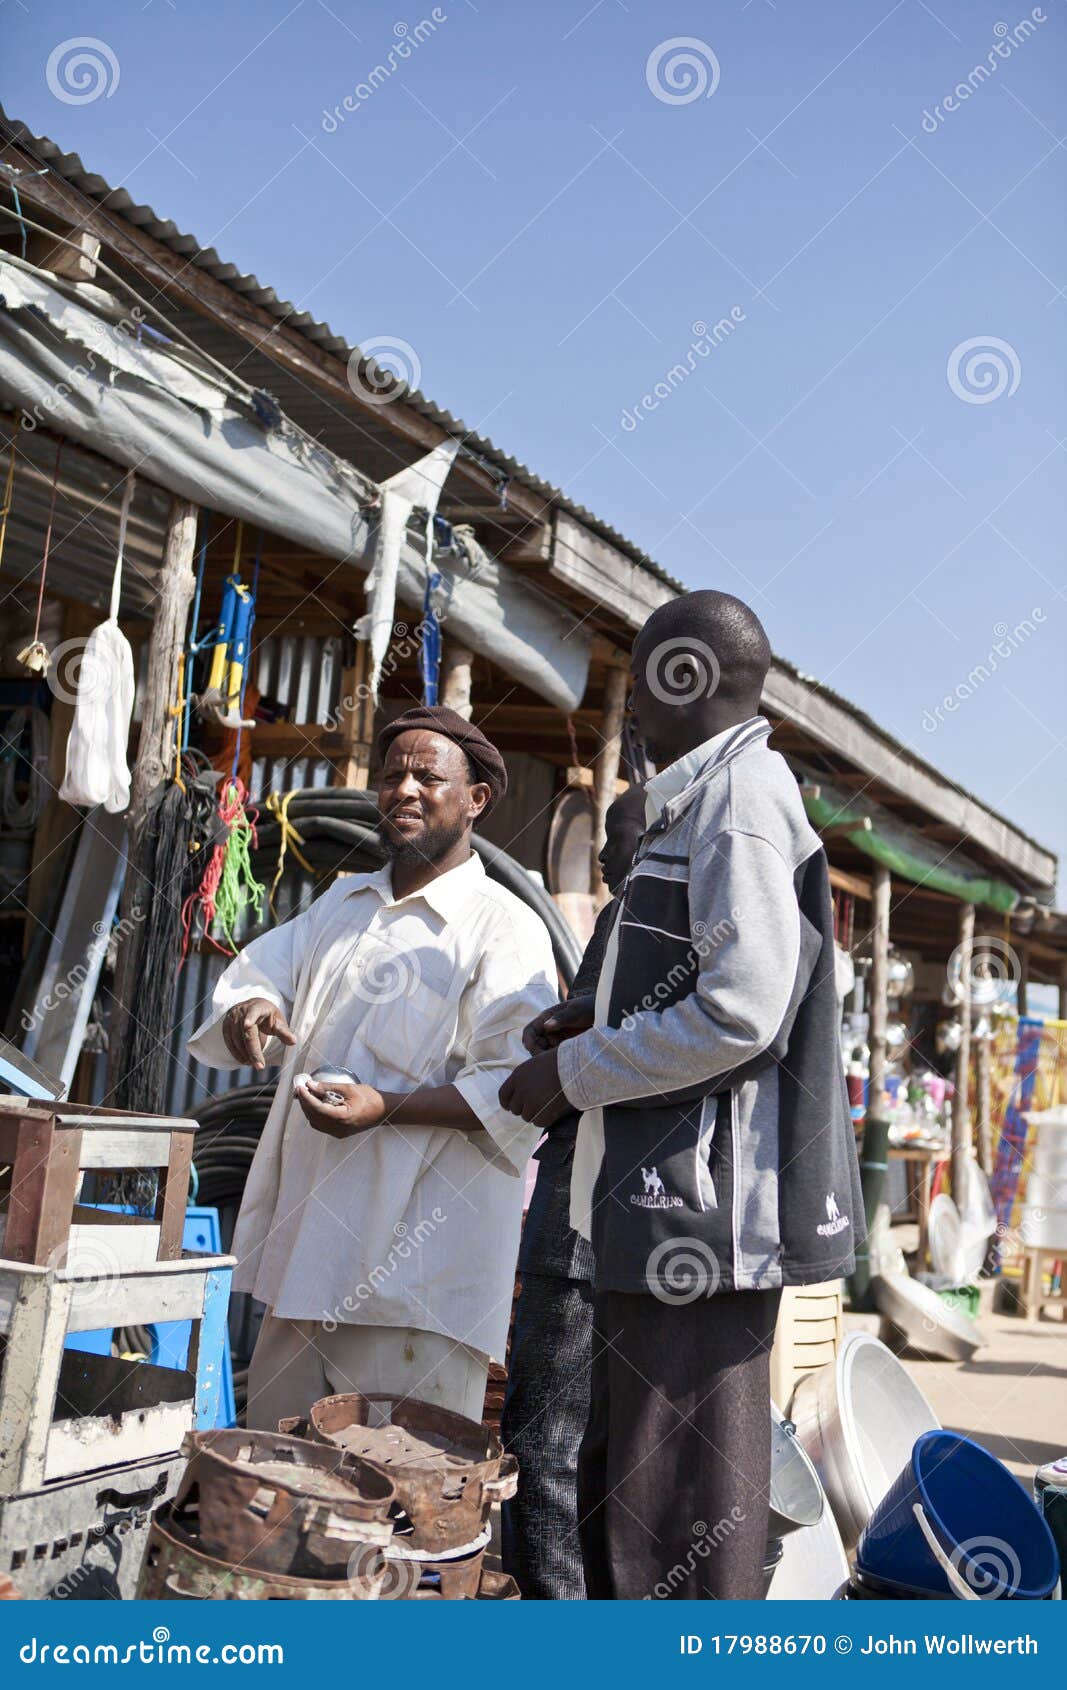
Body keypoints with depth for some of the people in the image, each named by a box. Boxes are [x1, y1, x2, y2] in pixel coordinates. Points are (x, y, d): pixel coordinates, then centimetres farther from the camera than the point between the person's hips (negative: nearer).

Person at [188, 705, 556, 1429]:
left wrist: (387, 1108, -25)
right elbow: (254, 980, 17)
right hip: (306, 1233, 7)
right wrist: (249, 1013, -7)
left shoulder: (507, 928, -7)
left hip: (420, 1258, -7)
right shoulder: (342, 902, 17)